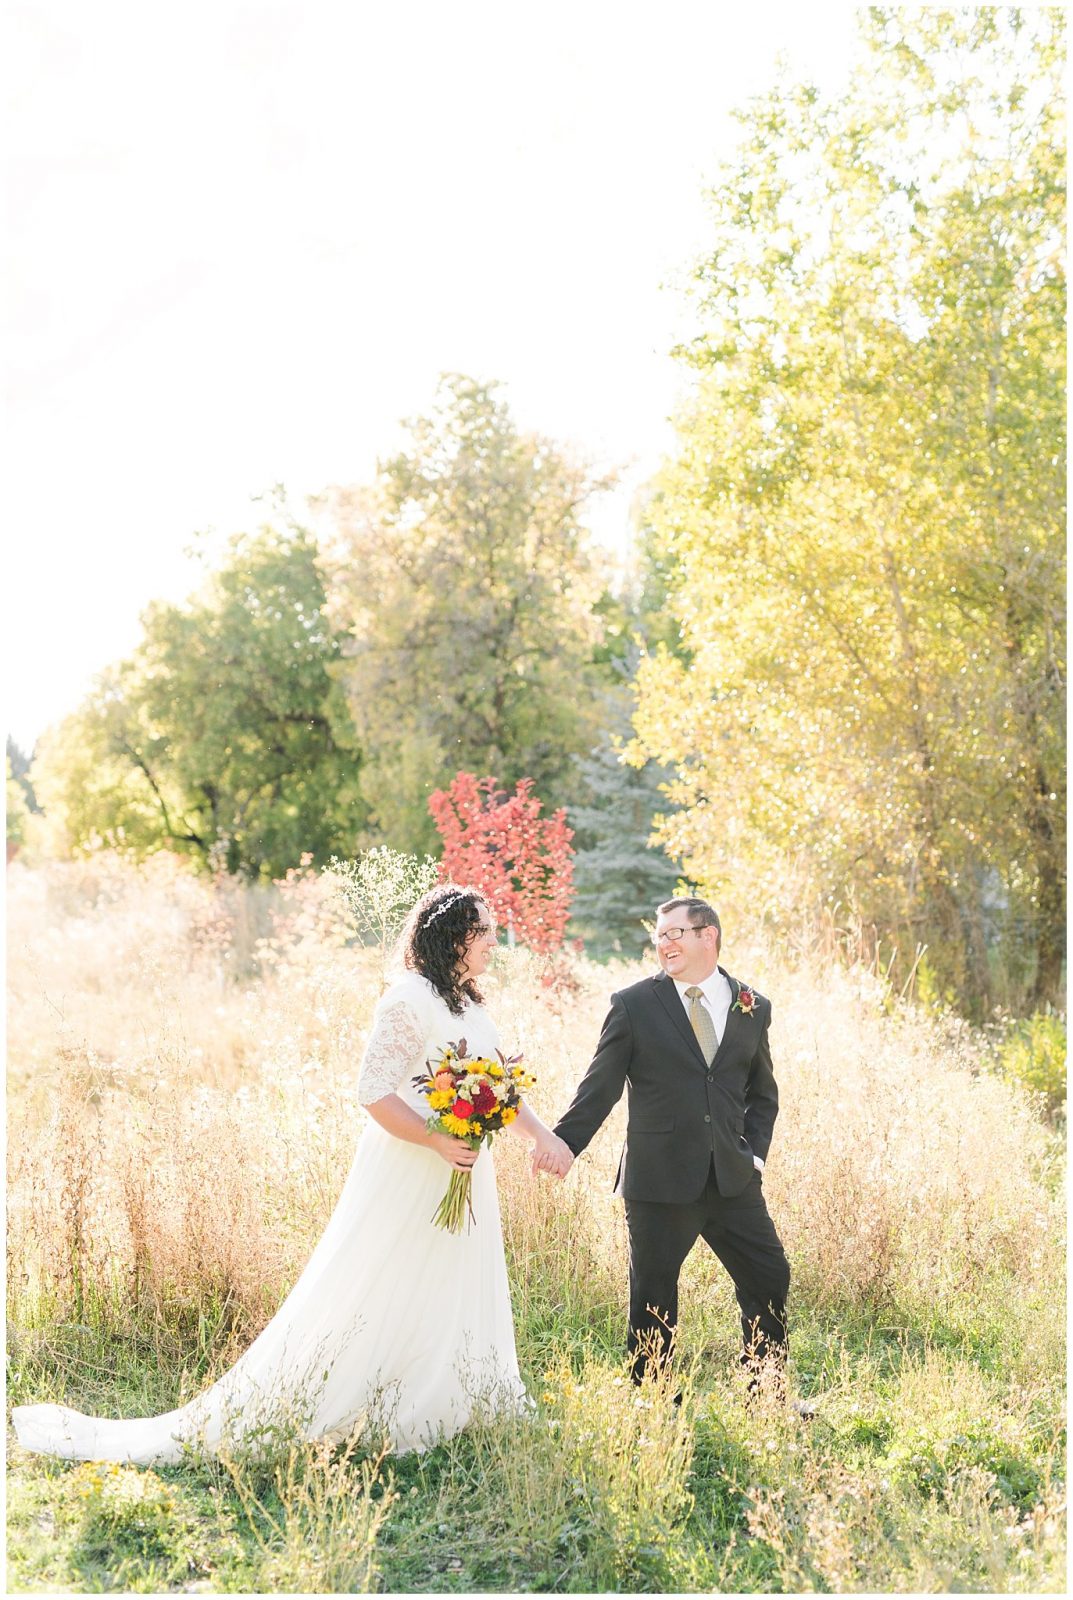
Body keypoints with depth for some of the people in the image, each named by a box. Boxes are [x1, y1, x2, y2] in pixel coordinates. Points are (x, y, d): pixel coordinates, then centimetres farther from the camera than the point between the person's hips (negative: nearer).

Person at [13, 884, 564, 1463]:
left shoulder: (469, 1003, 11)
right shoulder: (409, 999, -17)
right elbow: (374, 1092, -21)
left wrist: (541, 1135, 6)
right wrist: (439, 1143, -26)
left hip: (461, 1174, 9)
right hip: (406, 1176, -9)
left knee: (458, 1301, 13)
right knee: (372, 1301, -2)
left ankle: (422, 1414, 26)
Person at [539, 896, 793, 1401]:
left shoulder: (753, 1008, 7)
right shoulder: (634, 1005, -3)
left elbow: (763, 1094, 16)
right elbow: (600, 1086, -4)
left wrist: (755, 1153, 3)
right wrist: (566, 1141, -17)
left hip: (733, 1179, 3)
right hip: (659, 1182, -3)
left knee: (770, 1279, 8)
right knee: (654, 1298, 6)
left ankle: (768, 1396, 27)